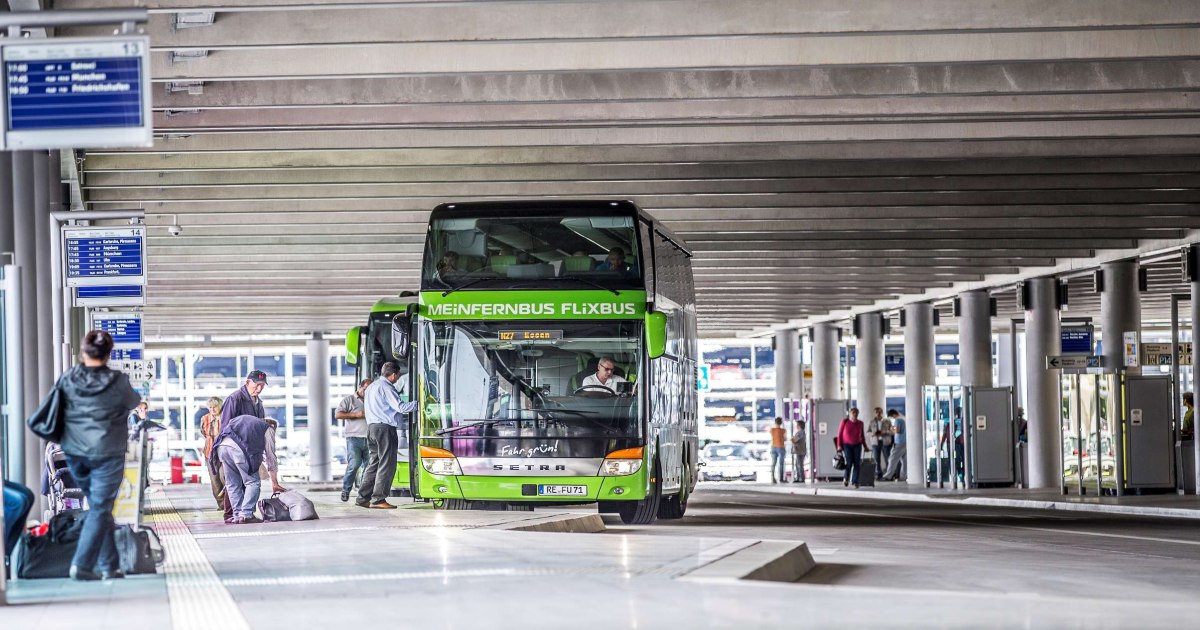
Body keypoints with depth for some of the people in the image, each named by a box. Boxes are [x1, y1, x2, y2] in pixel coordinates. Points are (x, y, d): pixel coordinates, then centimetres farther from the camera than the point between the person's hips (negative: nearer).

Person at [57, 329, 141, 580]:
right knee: (100, 509, 1)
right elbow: (134, 403, 8)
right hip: (107, 453, -4)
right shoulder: (118, 382, -9)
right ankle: (82, 565, -10)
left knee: (99, 506, 15)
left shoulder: (68, 379, -2)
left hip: (75, 453, 4)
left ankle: (108, 566, 16)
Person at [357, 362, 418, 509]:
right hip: (385, 428, -9)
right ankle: (378, 499, -10)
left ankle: (363, 498, 10)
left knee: (374, 463, 13)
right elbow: (400, 407, -17)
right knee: (387, 464, -7)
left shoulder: (371, 387, 21)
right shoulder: (386, 387, -10)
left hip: (371, 427, 9)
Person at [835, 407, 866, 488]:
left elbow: (862, 435, 12)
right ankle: (846, 478, 11)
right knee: (849, 462, -13)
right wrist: (839, 445, -7)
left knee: (857, 463, -5)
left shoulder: (860, 423, 2)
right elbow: (839, 434, -3)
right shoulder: (844, 422, -6)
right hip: (846, 445, -3)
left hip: (857, 445, 3)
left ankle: (855, 482, 1)